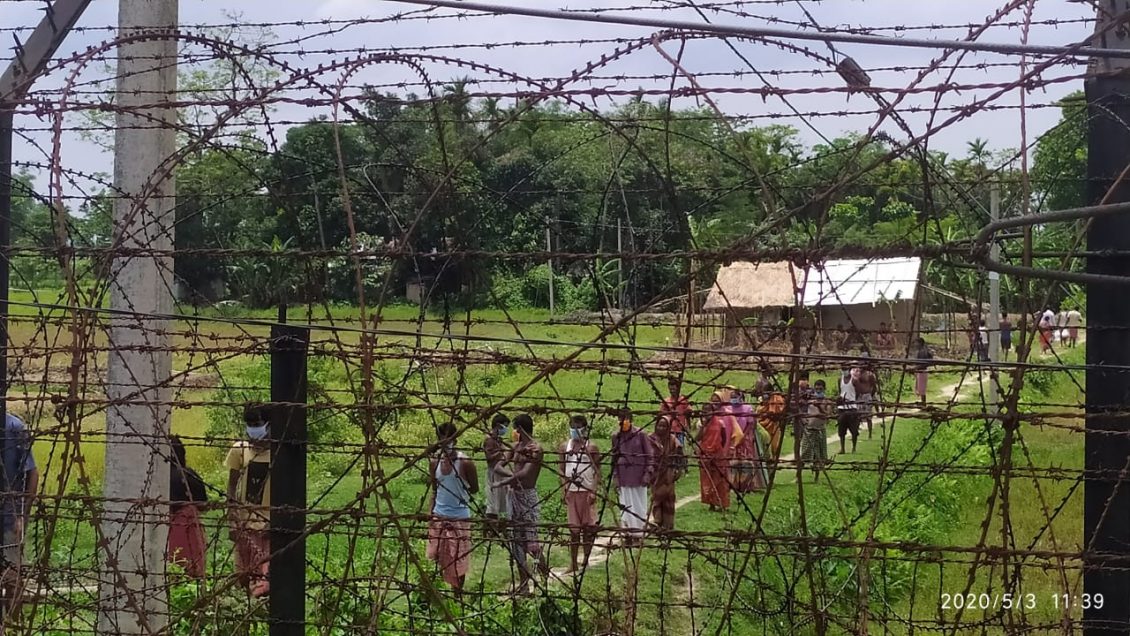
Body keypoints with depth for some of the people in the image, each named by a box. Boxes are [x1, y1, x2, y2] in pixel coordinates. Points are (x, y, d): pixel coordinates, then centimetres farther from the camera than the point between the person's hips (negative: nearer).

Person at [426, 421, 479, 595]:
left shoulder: (465, 463, -11)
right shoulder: (435, 462, 2)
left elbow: (474, 489, 0)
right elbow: (434, 491, 11)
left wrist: (460, 493, -13)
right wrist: (431, 513, 6)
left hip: (460, 517, -4)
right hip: (439, 517, 4)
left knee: (458, 560, 3)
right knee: (436, 559, 4)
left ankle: (458, 597, 16)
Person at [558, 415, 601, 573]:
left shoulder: (591, 447, -2)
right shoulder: (565, 446, 8)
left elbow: (597, 471, -4)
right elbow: (562, 470, 11)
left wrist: (594, 491, -13)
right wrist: (564, 489, 1)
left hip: (587, 491, -3)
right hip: (571, 492, 3)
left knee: (588, 527, 1)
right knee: (574, 529, 4)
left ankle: (586, 560, 10)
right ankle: (573, 564, 7)